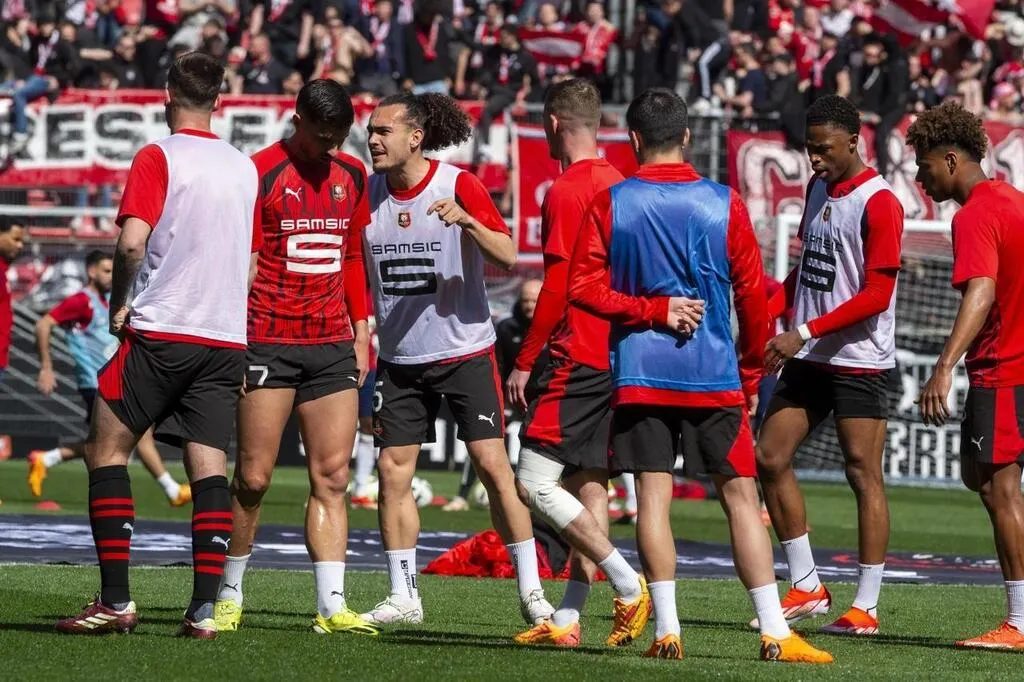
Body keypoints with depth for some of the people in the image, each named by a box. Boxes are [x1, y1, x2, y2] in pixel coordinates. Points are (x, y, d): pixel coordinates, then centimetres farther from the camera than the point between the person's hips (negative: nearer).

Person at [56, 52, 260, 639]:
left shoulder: (158, 158, -5)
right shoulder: (246, 168, 13)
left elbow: (132, 241, -17)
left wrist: (118, 304, -2)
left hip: (160, 331, -5)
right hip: (227, 337, 5)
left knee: (107, 452, 4)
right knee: (209, 468, 2)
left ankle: (116, 601, -2)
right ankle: (205, 607, -7)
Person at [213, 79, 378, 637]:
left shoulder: (351, 176, 12)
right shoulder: (261, 173, -6)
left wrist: (360, 331, 16)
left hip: (332, 345, 5)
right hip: (269, 341, -5)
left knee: (332, 477, -1)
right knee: (253, 478, -3)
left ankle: (332, 607, -3)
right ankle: (229, 595, 11)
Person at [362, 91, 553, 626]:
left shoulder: (458, 185, -10)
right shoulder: (368, 192, 3)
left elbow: (507, 257, -18)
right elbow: (360, 275, 14)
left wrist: (466, 220, -33)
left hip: (464, 350, -4)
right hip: (399, 356, 5)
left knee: (492, 463, -7)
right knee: (393, 469, 1)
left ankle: (530, 590, -1)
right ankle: (403, 596, 10)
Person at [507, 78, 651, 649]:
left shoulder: (566, 192, -12)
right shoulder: (619, 185, 13)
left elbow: (557, 287, -15)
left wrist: (525, 360, -9)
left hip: (578, 359, -9)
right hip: (621, 355, 9)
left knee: (535, 483, -7)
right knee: (590, 481, 10)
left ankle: (629, 585, -12)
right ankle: (568, 618, 10)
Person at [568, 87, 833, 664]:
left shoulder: (609, 205, 1)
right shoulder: (725, 204, 0)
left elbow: (583, 287, -5)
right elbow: (754, 295, 2)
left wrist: (653, 309, -3)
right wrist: (752, 377, 12)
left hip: (639, 373, 0)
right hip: (714, 375, 0)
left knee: (654, 496, 1)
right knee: (741, 496, 2)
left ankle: (667, 630, -5)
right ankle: (775, 633, -1)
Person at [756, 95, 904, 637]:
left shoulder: (878, 203, -13)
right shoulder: (817, 189, 12)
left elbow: (877, 294, -17)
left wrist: (805, 333, -21)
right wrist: (766, 317, 7)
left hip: (860, 363, -8)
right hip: (808, 360, 8)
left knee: (864, 474, -5)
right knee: (769, 459, 5)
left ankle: (866, 607, -1)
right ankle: (807, 588, 14)